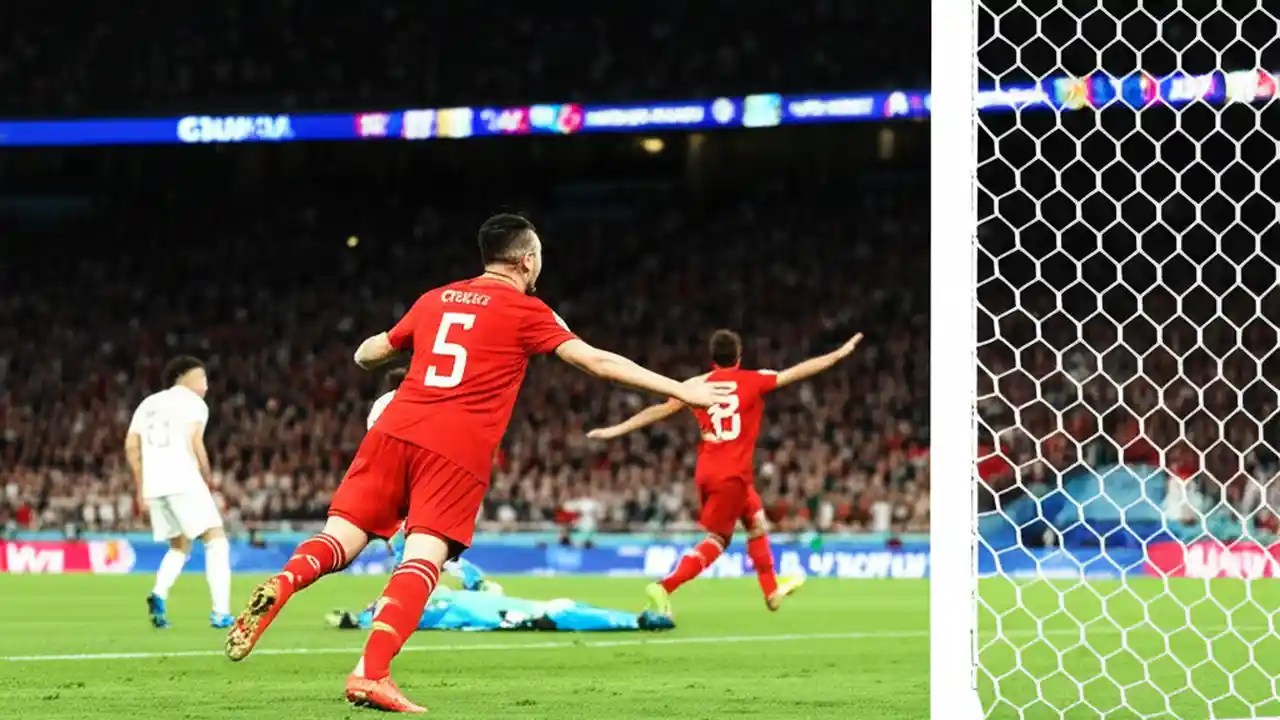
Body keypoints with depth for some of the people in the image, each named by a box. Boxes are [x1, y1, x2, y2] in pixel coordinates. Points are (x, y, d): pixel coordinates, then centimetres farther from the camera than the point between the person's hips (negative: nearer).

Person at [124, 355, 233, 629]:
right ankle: (221, 612, -13)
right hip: (183, 480, -6)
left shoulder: (148, 404, 23)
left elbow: (131, 446, 15)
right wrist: (207, 479, 3)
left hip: (153, 484, 6)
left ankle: (159, 595, -6)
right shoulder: (193, 402, 6)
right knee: (216, 542, 0)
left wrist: (141, 487, 20)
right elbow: (195, 444, -7)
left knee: (180, 547, 20)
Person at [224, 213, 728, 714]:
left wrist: (362, 358, 59)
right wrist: (679, 390, 6)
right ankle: (371, 673, -25)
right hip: (458, 451, -4)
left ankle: (280, 585, -27)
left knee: (340, 540, 4)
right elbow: (597, 361, 2)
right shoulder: (526, 312, 7)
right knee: (423, 559, -9)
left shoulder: (435, 299, 22)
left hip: (395, 429, 5)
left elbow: (371, 352, 34)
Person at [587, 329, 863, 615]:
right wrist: (840, 353, 13)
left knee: (756, 524, 23)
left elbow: (660, 410, 2)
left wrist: (617, 429, 7)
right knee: (716, 539, -2)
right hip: (733, 474, -6)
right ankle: (664, 588, -18)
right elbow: (799, 372, 2)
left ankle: (772, 591, 35)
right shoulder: (753, 381, -3)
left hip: (706, 472, 6)